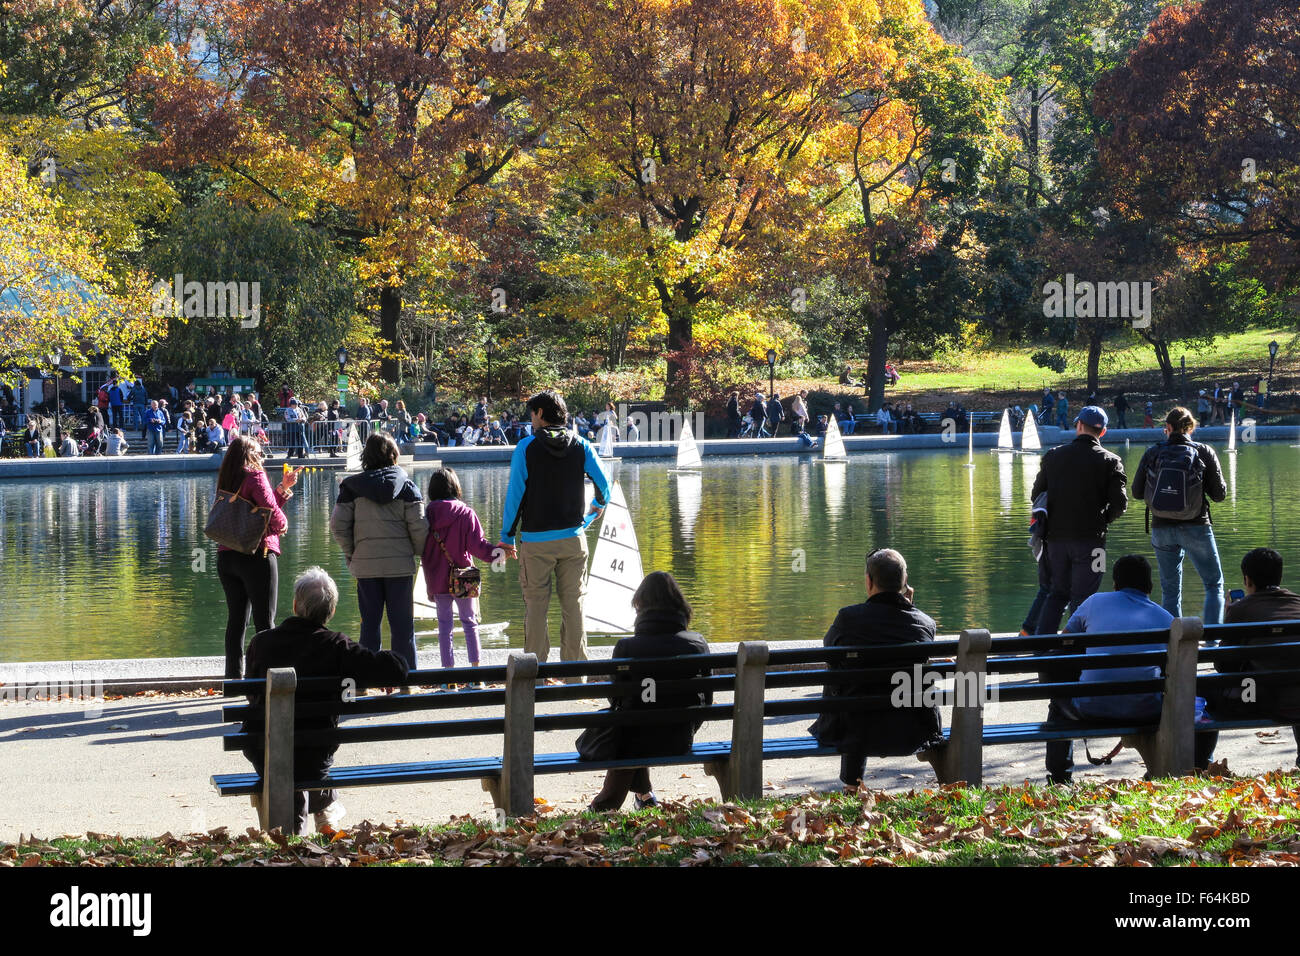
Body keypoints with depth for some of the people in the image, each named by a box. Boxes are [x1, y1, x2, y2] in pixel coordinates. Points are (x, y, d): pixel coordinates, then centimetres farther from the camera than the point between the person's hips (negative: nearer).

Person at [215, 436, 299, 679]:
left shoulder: (227, 480, 13)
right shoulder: (255, 476, -8)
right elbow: (271, 509, -19)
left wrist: (282, 488, 19)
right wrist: (282, 524, 1)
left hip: (227, 557, 7)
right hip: (257, 555, -7)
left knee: (236, 619, 12)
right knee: (264, 621, -1)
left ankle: (233, 676, 13)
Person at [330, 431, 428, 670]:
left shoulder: (352, 487, -1)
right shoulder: (406, 486, -3)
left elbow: (338, 526, -3)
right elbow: (418, 527, -8)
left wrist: (351, 553, 9)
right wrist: (421, 553, 8)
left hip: (365, 564, 1)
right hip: (400, 564, -1)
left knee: (370, 623, 8)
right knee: (402, 624, 5)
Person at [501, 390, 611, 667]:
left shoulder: (525, 448, -5)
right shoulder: (581, 446, 3)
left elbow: (514, 495, -5)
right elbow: (604, 484, 4)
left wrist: (507, 537, 3)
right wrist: (598, 506, 27)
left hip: (536, 540, -3)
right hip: (573, 538, 3)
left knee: (536, 605, 2)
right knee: (573, 603, 7)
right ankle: (575, 666, 8)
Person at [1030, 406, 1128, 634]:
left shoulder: (1053, 456, 5)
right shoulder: (1110, 461, -3)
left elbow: (1036, 497, 8)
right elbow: (1120, 504, -8)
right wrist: (1103, 520, 11)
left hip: (1056, 538, 3)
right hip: (1090, 538, -3)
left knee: (1058, 593, 16)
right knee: (1082, 597, 2)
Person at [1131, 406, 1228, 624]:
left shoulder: (1152, 454, 0)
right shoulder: (1204, 452, -4)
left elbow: (1137, 492, 3)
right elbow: (1219, 494, -4)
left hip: (1161, 529, 2)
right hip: (1195, 528, -2)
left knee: (1170, 589, 12)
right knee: (1214, 585, 8)